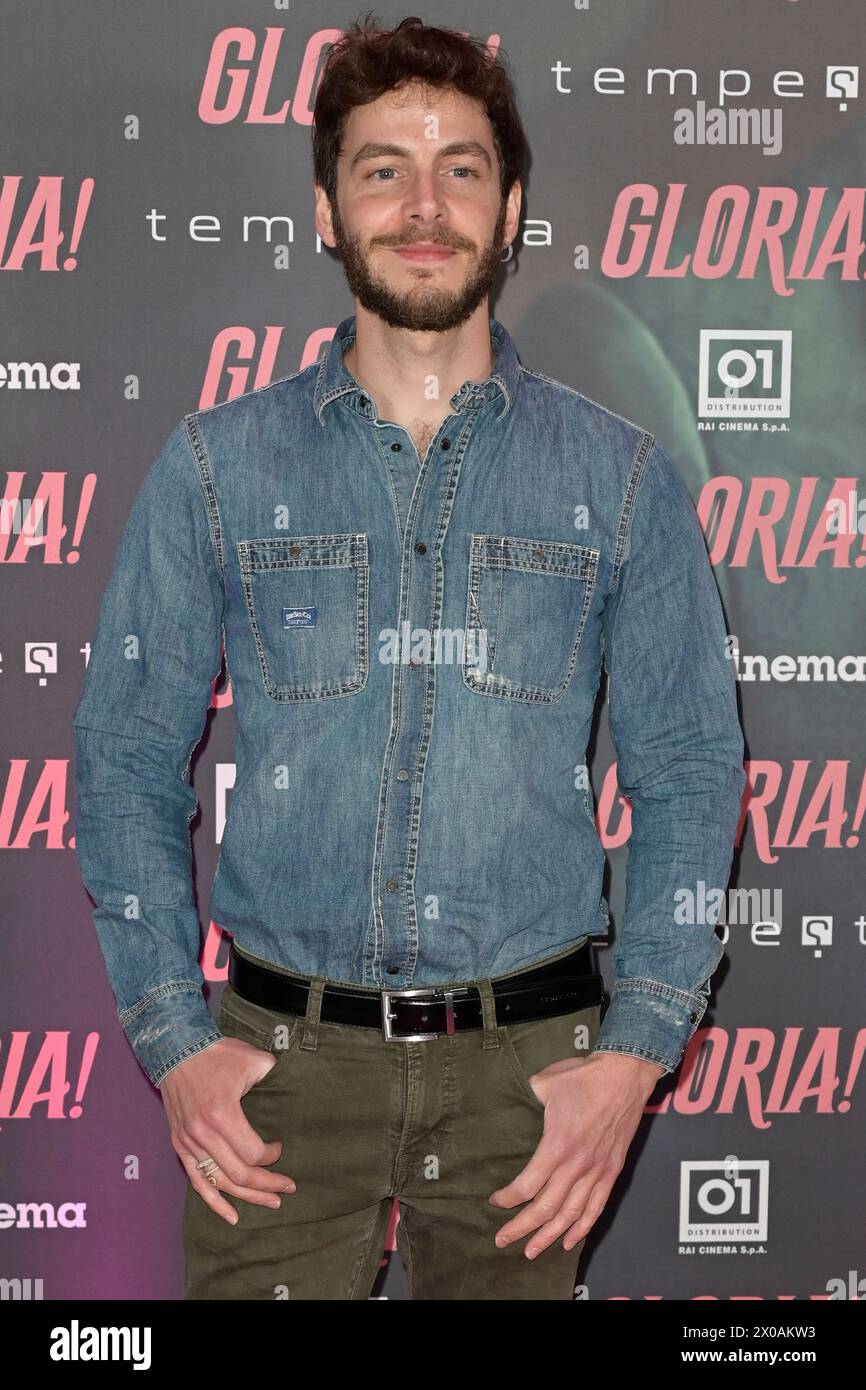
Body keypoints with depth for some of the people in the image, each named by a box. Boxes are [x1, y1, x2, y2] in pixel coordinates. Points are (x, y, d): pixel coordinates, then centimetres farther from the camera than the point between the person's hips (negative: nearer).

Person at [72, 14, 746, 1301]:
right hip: (282, 1059, 0)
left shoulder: (620, 477, 3)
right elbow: (127, 760, 4)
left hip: (528, 1063, 1)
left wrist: (634, 1054, -5)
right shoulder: (215, 468, 2)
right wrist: (174, 1041, -4)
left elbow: (691, 773, 4)